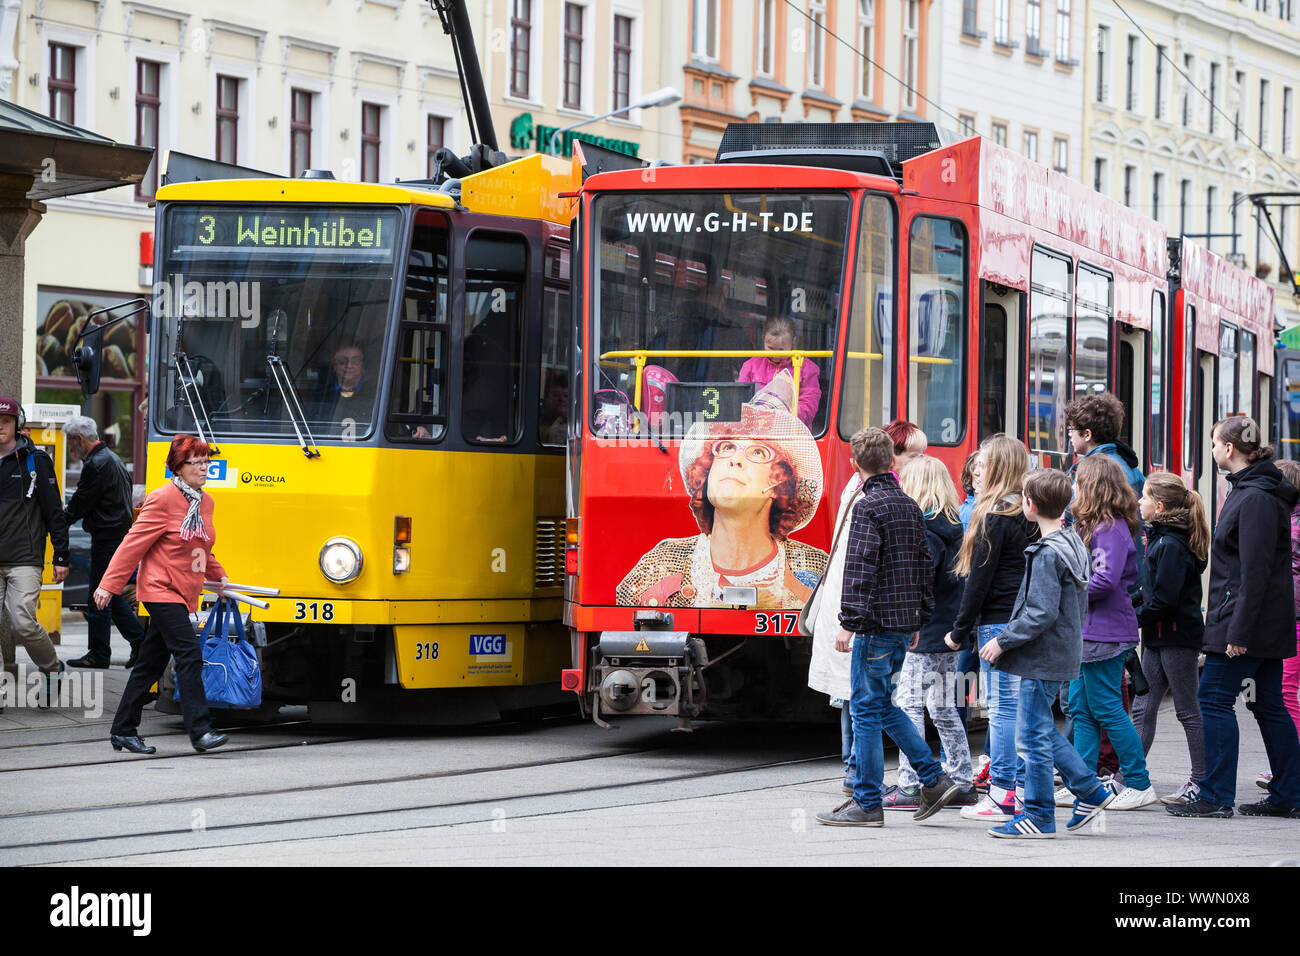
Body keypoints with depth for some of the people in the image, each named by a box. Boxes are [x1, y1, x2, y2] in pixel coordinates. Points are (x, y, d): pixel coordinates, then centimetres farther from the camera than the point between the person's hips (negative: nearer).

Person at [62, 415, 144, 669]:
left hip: (107, 539, -10)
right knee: (112, 596, 15)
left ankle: (98, 654, 4)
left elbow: (80, 504, -15)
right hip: (122, 532, 10)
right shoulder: (112, 459, 16)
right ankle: (141, 642, 13)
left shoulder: (96, 465, -16)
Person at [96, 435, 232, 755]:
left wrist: (219, 575, 18)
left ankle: (123, 731, 17)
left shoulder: (204, 502, 13)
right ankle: (200, 731, -18)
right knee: (189, 653, -16)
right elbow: (134, 543, -13)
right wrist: (109, 585, -13)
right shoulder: (163, 499, -13)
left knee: (151, 662, 11)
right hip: (161, 590, -8)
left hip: (183, 594, 8)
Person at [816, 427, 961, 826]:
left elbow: (860, 568, -19)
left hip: (877, 623, -8)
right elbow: (923, 564, 18)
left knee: (868, 709, -2)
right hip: (905, 622, 8)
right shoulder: (910, 506, 13)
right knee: (883, 706, 18)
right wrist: (919, 619, 24)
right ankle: (934, 781, 13)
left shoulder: (868, 507, -12)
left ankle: (867, 804, 0)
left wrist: (848, 622, -20)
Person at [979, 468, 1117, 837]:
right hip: (1063, 651, 10)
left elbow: (1041, 613, -24)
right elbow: (1079, 602, 18)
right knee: (1041, 731, 19)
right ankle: (1091, 791, 21)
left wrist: (1002, 642, -17)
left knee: (1034, 735, -2)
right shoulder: (1073, 544, 10)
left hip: (1043, 658, -10)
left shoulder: (1047, 554, -20)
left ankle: (1038, 817, 4)